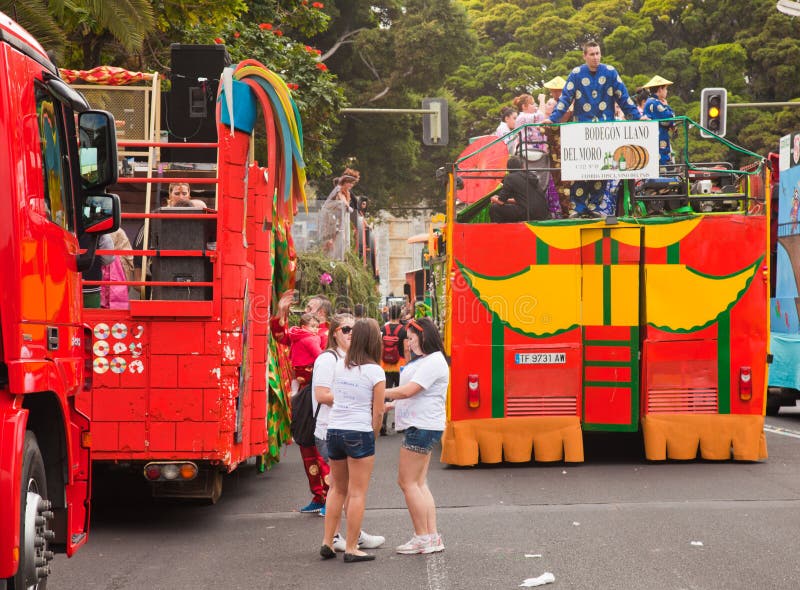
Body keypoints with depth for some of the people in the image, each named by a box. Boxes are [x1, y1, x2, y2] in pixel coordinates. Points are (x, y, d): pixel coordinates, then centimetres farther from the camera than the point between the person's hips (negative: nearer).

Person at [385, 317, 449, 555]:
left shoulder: (433, 362, -15)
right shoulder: (425, 360, 19)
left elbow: (408, 391, -20)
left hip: (423, 427, -11)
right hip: (422, 426, 11)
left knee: (407, 482, -6)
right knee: (419, 483, 11)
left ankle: (423, 538, -1)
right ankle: (433, 537, 12)